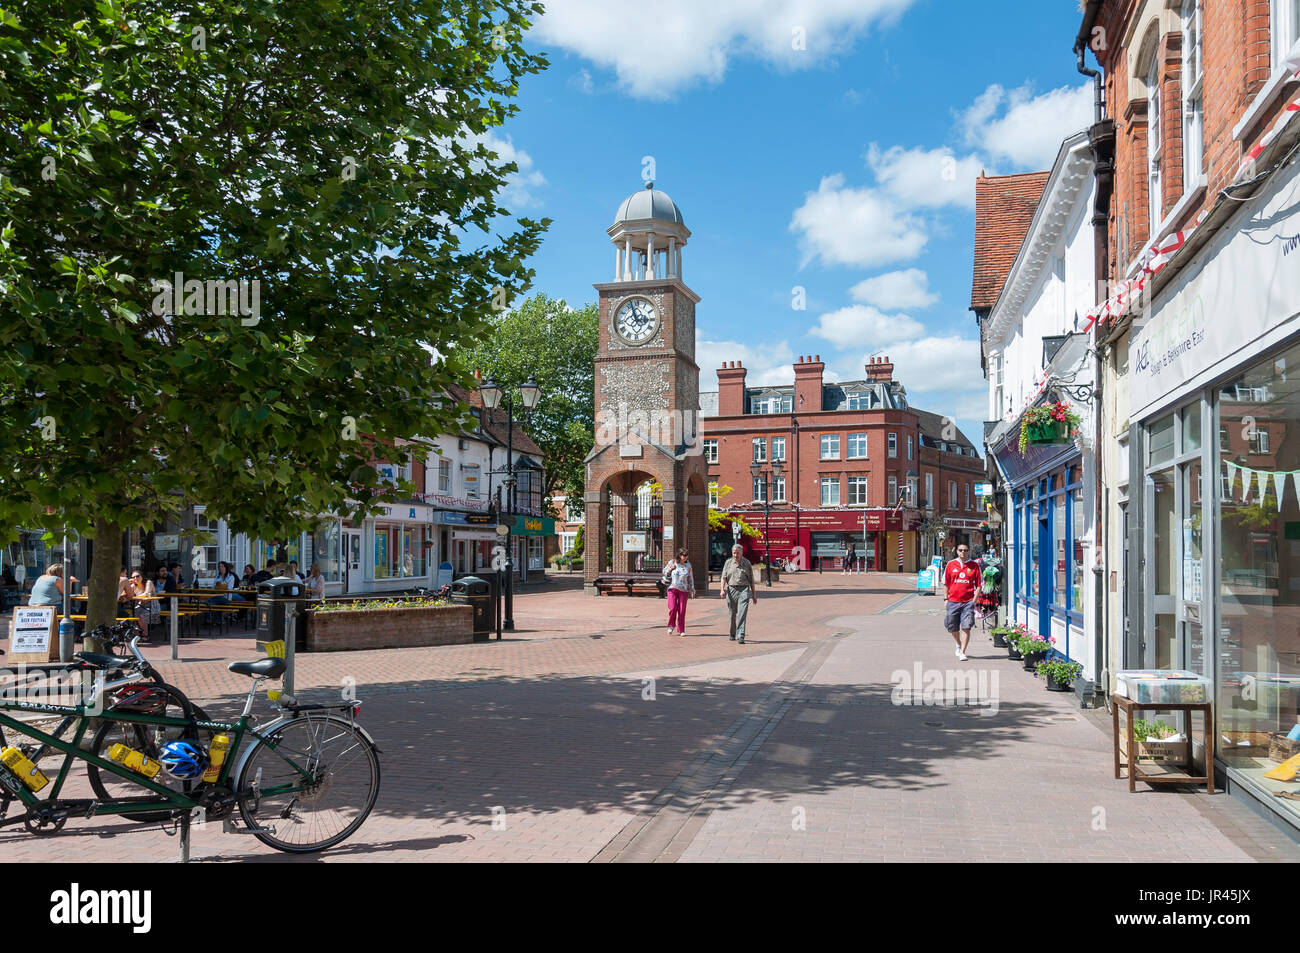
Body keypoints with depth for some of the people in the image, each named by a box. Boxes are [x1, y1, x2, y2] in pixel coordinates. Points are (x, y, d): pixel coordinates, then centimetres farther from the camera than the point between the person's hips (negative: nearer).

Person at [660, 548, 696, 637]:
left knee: (682, 610, -3)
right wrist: (670, 569, -7)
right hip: (672, 589, -1)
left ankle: (681, 630, 7)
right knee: (672, 608, -13)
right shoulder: (673, 563, 3)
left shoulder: (688, 565, 7)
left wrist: (692, 590, 11)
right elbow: (664, 571, 14)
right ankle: (671, 625, 13)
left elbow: (691, 579, 13)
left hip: (683, 590, 1)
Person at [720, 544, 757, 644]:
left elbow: (751, 580, 11)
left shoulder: (747, 563, 6)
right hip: (731, 589, 2)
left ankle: (740, 636, -17)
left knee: (742, 614, -14)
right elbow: (724, 577, 3)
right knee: (732, 614, 9)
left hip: (744, 590, -2)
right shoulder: (728, 562, 8)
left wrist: (754, 594, 11)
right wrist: (722, 589, -12)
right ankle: (733, 634, 28)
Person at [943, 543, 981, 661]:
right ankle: (959, 644, 40)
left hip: (968, 602, -2)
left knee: (966, 628, -9)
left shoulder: (974, 565, 2)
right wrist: (945, 599, 6)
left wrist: (974, 600, -5)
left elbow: (978, 585, 4)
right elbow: (946, 583, 11)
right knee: (952, 628, 12)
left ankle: (962, 652, -3)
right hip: (952, 601, 2)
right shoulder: (951, 564, 6)